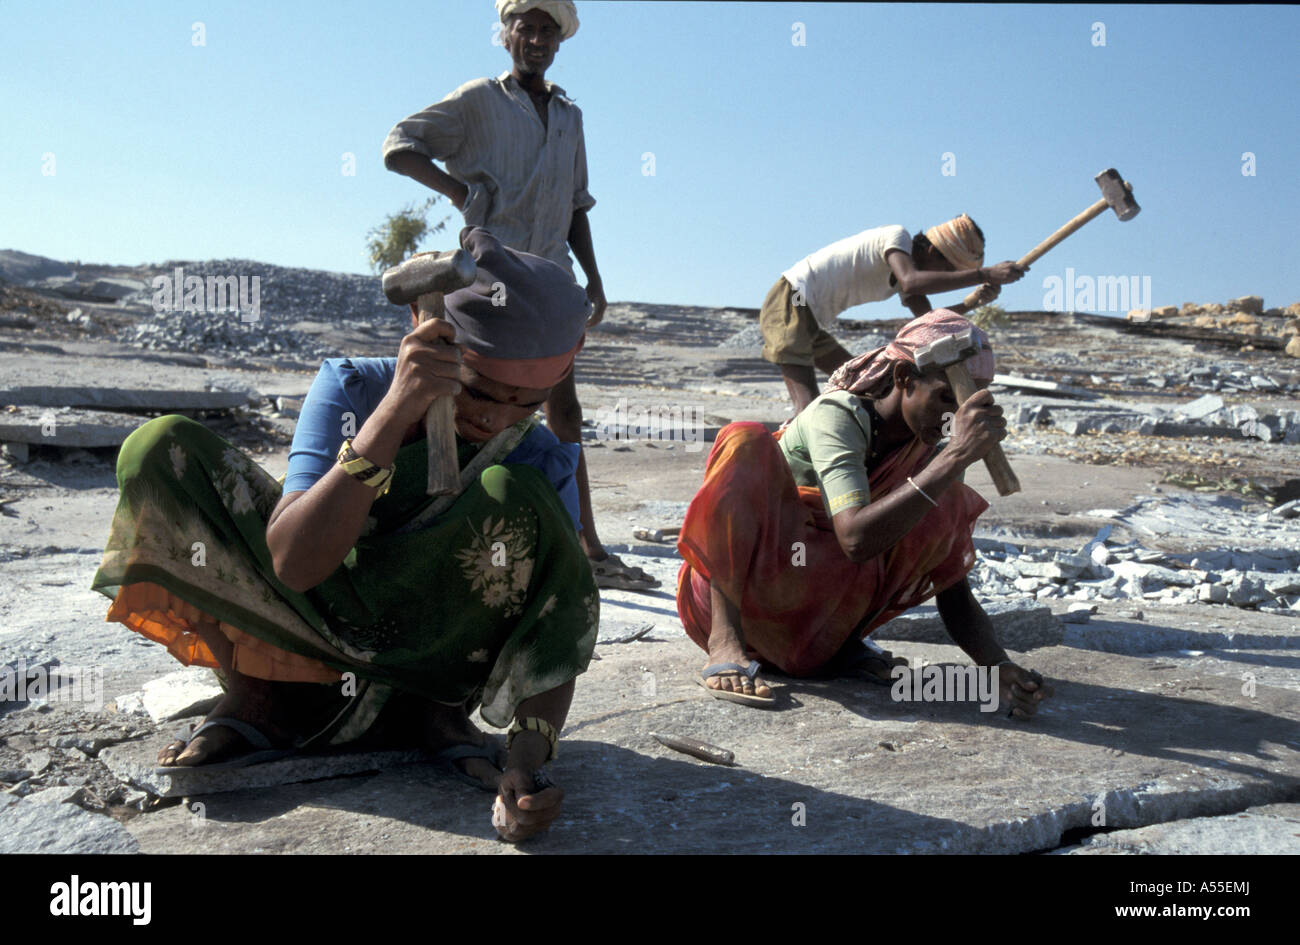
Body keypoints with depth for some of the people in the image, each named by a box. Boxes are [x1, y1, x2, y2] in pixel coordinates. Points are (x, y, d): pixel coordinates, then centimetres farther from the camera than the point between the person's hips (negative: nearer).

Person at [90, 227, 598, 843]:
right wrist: (395, 412, -39)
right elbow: (293, 563, -31)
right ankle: (254, 697, -10)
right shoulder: (349, 390, -18)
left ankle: (438, 709, -11)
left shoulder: (544, 463, -15)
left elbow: (555, 634, -19)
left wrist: (528, 757, -38)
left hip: (434, 652, 0)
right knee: (162, 449, -17)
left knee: (512, 500, -28)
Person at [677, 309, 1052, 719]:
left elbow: (954, 596, -2)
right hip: (724, 590, -4)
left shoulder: (931, 454, -2)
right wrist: (958, 455, -39)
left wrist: (999, 665, -20)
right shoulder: (836, 416, -19)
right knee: (747, 443, -30)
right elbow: (856, 538, -37)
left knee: (951, 503, -10)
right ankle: (725, 641, -27)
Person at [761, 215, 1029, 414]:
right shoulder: (897, 236, -12)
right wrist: (984, 274, -33)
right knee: (808, 406, -20)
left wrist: (973, 302, -6)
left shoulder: (904, 264, 15)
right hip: (789, 304, -10)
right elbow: (911, 283, -33)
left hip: (809, 321, 10)